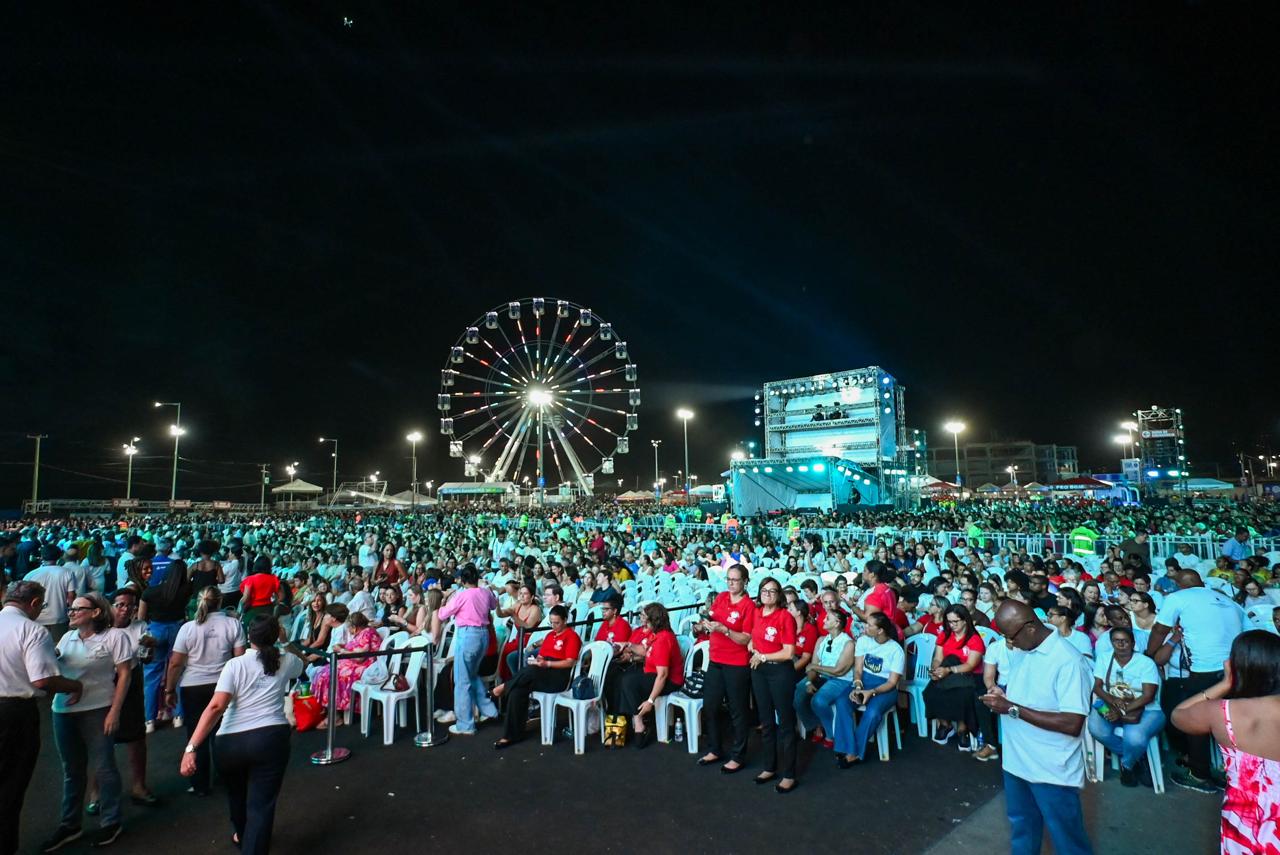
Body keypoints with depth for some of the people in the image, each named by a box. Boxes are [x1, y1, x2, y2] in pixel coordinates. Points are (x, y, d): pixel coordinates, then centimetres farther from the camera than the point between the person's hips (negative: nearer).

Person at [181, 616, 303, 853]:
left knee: (236, 793, 29)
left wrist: (191, 747, -15)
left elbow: (216, 707, -13)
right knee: (261, 804, 4)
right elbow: (302, 664, 31)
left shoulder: (235, 664, -1)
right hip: (271, 739, -1)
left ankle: (241, 835, 54)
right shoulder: (286, 662, 5)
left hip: (229, 742, 2)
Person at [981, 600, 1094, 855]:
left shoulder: (1068, 661, -23)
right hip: (1016, 761, 7)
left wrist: (1013, 709, -27)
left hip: (1053, 770, -7)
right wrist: (1002, 696, -6)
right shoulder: (1022, 652, 2)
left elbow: (1072, 724, -27)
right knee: (1021, 827, 25)